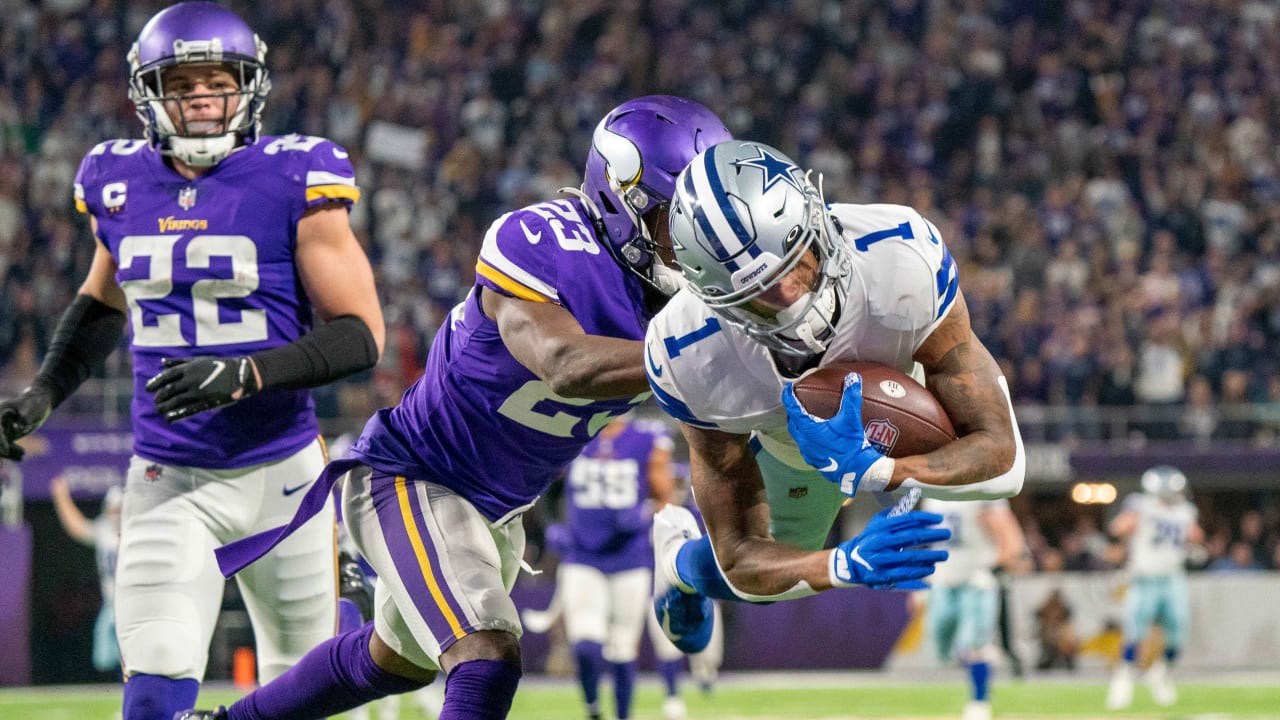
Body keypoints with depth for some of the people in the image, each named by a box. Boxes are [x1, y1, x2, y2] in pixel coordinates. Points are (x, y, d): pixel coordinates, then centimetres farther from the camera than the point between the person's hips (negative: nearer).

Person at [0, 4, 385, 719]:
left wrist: (244, 375, -26)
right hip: (169, 480, 2)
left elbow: (362, 336, -13)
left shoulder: (294, 183, -10)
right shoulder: (122, 185, 3)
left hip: (280, 470, -2)